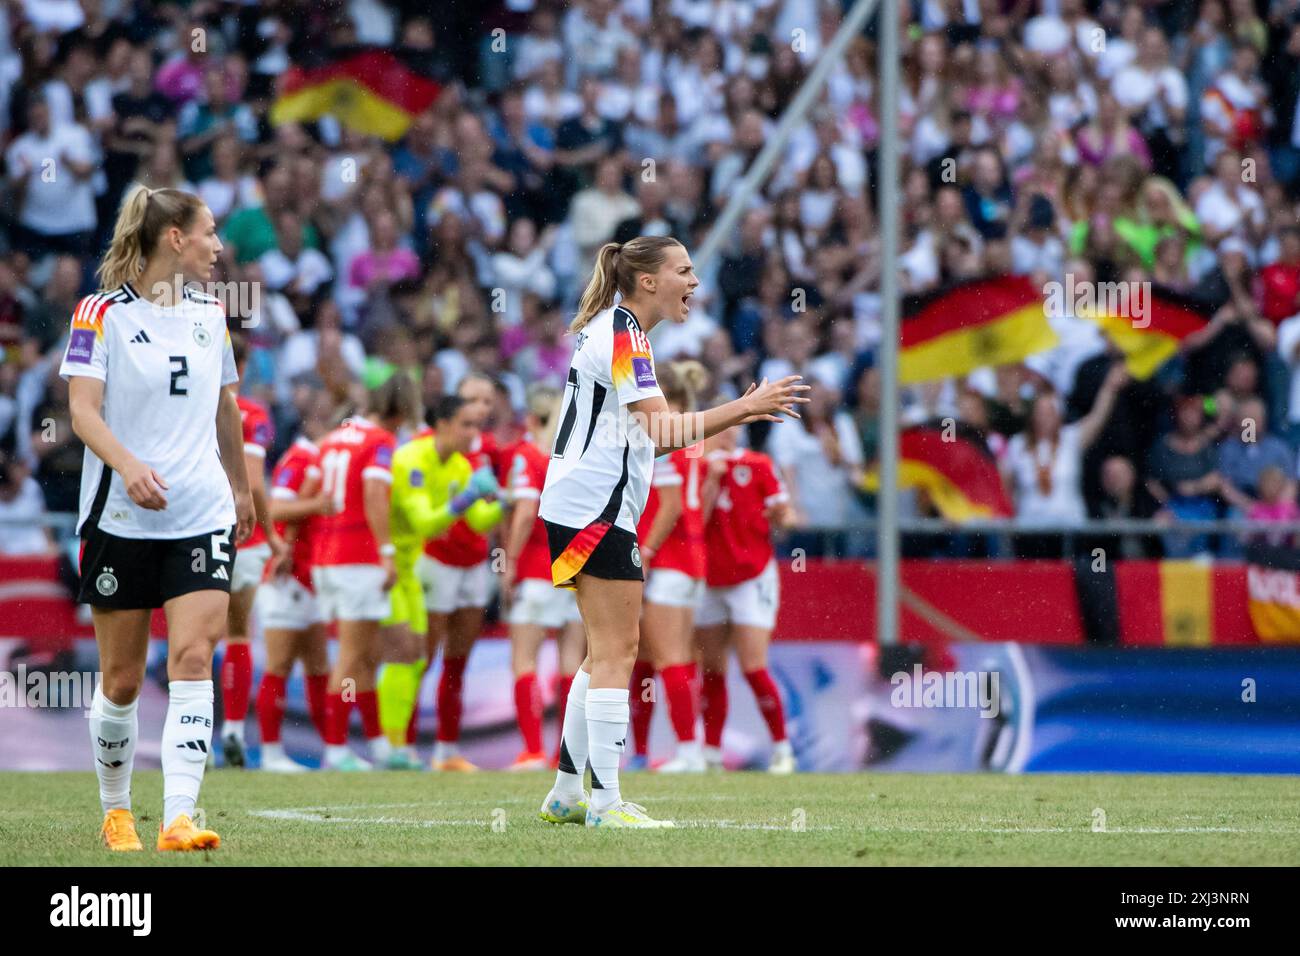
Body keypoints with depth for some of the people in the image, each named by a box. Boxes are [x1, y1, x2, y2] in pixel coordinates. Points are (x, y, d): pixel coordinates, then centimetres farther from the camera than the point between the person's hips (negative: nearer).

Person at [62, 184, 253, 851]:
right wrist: (129, 465, -30)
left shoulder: (210, 314, 11)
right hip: (120, 518, -3)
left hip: (203, 516, 3)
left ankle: (179, 820, -18)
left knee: (192, 661, -12)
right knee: (122, 680, 5)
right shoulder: (102, 313, -5)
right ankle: (115, 812, 25)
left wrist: (240, 488, 32)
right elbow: (83, 409, -13)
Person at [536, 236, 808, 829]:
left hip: (577, 508, 11)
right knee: (616, 651, -9)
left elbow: (646, 436, 20)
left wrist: (737, 414, 13)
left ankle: (567, 794, 16)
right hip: (597, 509, -11)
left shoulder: (615, 329, 19)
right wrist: (744, 407, -17)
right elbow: (660, 429, -21)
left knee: (605, 651, 13)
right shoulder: (623, 332, -13)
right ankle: (605, 802, -11)